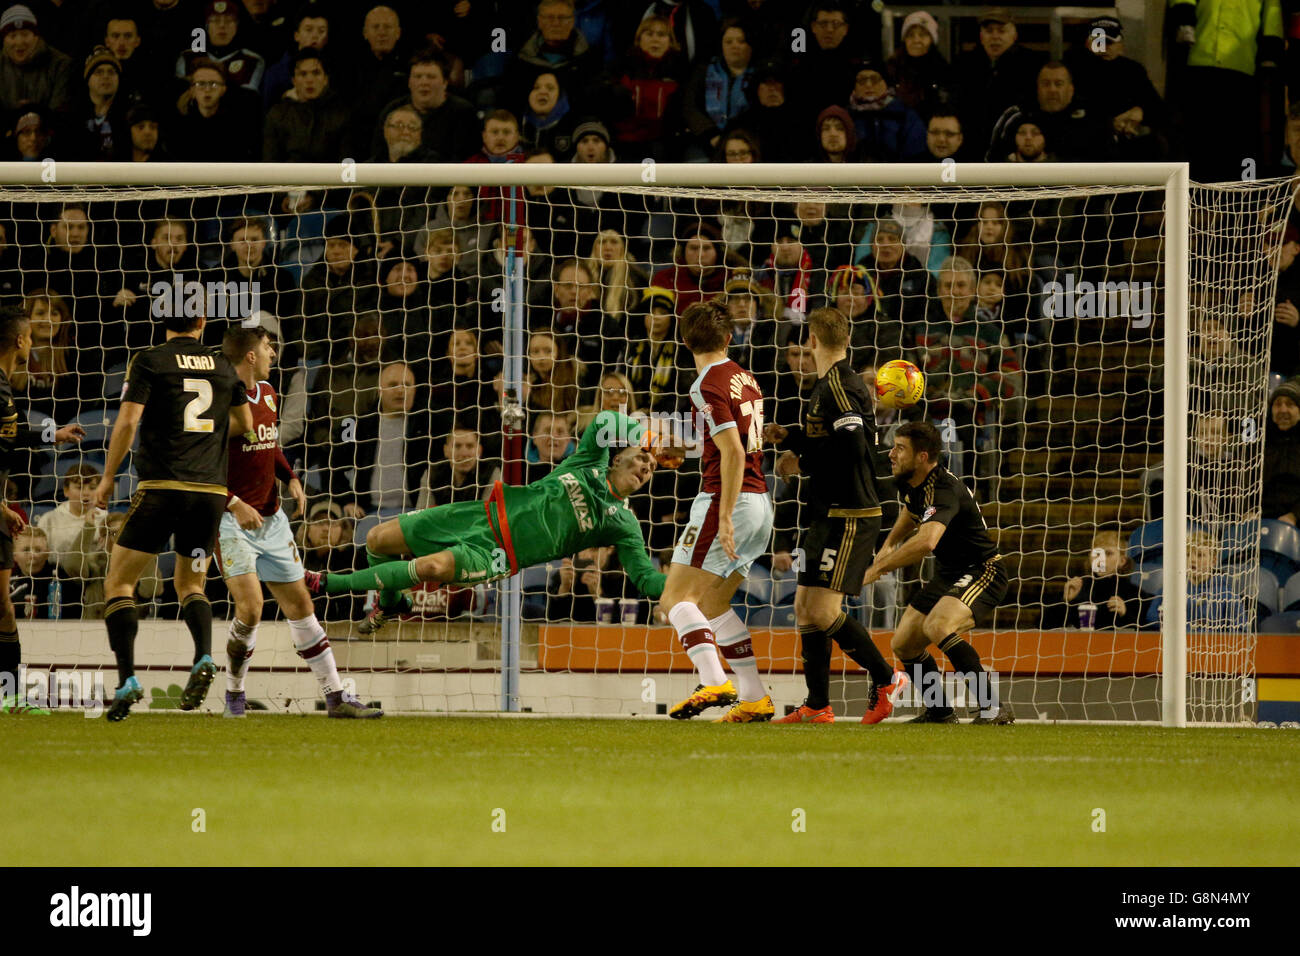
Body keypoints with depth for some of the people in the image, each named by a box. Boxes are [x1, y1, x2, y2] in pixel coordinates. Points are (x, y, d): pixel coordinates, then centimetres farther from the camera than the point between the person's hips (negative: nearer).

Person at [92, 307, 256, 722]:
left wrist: (108, 478, 1)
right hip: (211, 489, 4)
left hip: (162, 487, -4)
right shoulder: (223, 366, 11)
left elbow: (128, 421, -8)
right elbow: (244, 424, 22)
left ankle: (127, 678, -12)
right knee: (190, 584, 19)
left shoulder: (149, 361, -1)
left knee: (118, 582, 5)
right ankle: (203, 656, -11)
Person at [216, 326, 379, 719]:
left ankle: (336, 697, 12)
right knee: (250, 607, -18)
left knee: (299, 603, 8)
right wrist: (234, 503, -26)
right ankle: (234, 694, 2)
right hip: (231, 520, -8)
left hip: (270, 519, 8)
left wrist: (290, 478, 9)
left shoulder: (267, 393, 10)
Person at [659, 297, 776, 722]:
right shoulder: (744, 377, 13)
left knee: (677, 598, -10)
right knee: (712, 603, 17)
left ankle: (715, 683, -29)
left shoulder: (708, 385, -12)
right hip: (761, 500, 8)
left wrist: (724, 518, -21)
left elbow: (733, 452, -19)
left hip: (727, 499, -8)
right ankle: (755, 697, 14)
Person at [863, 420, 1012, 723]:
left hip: (982, 572, -10)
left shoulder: (944, 490, -27)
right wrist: (889, 545, 22)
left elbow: (926, 541, -44)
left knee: (937, 626, -34)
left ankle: (993, 707, -30)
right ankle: (939, 711, 27)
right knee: (903, 644, 7)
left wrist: (878, 568, -35)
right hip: (949, 574, 10)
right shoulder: (910, 482, 3)